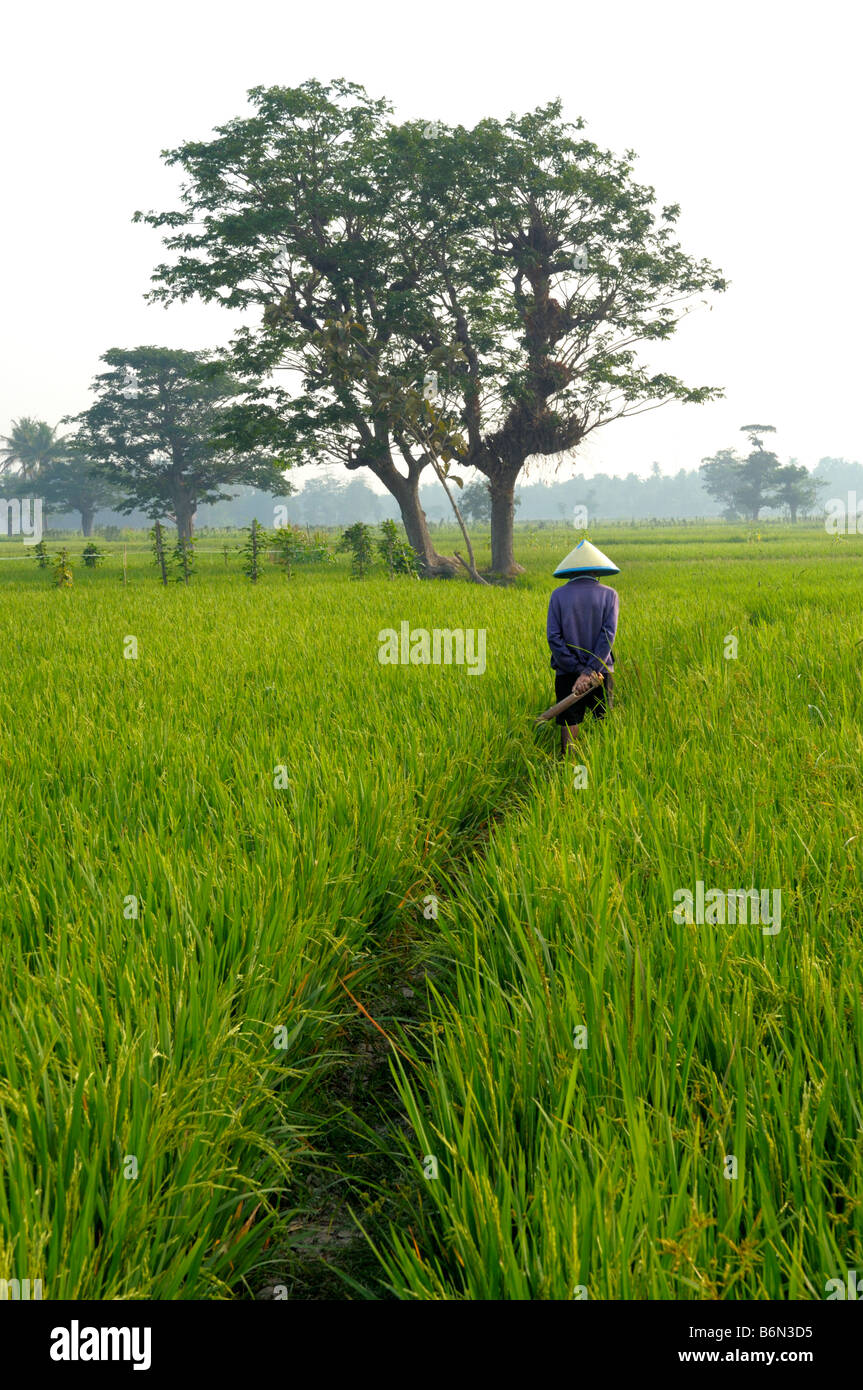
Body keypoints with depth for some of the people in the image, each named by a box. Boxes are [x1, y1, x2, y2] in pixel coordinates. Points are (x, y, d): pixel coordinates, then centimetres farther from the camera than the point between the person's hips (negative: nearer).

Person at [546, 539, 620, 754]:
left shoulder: (558, 595, 0)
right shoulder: (609, 594, 0)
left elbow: (554, 637, -8)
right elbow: (608, 635, -11)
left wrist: (579, 670, -10)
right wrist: (589, 672, -16)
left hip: (567, 673, 0)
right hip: (601, 672, 0)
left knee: (568, 722, 4)